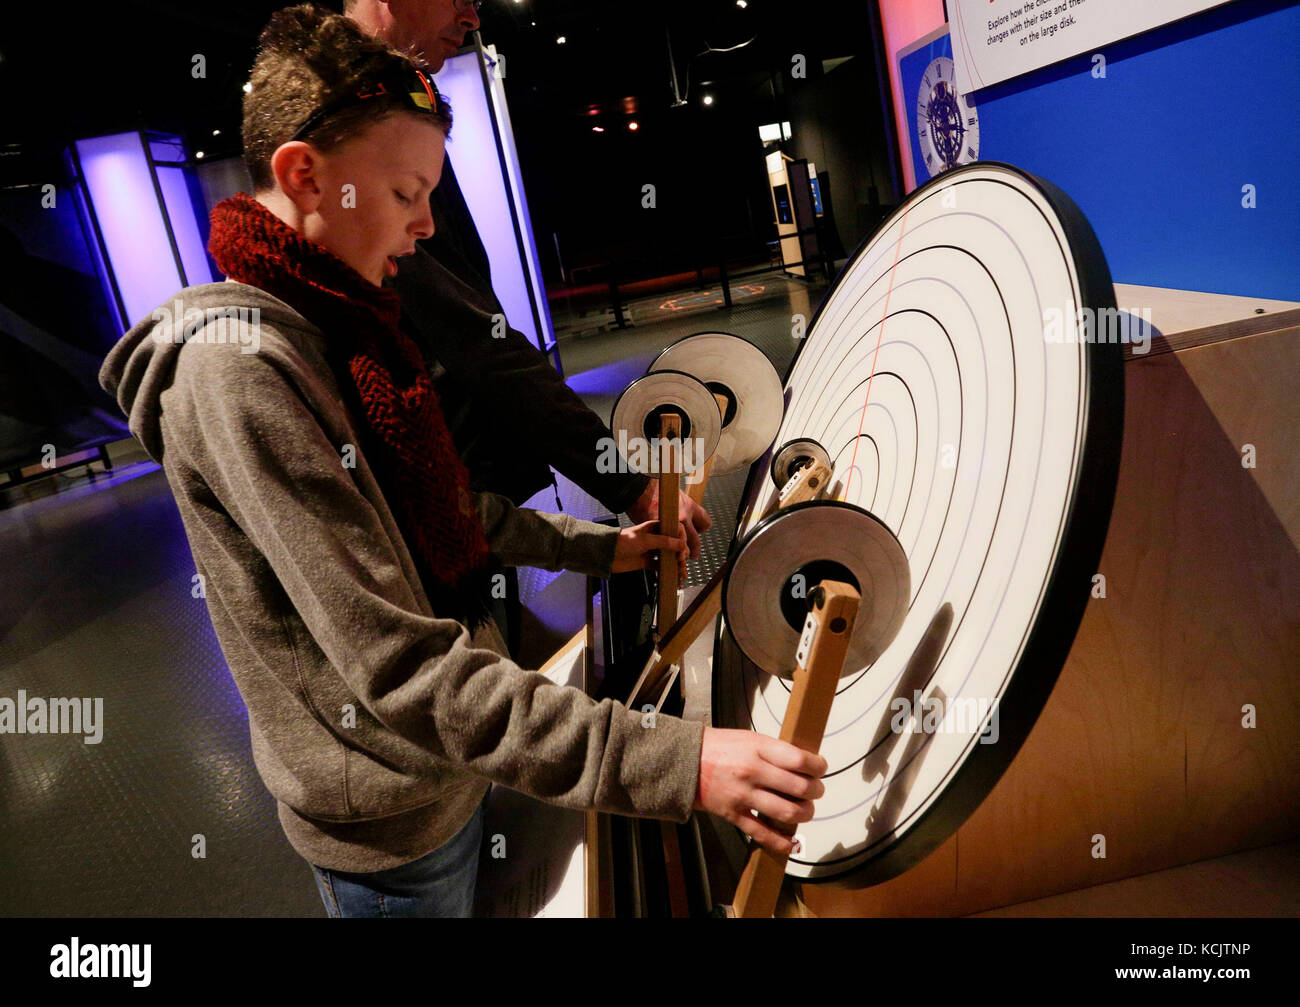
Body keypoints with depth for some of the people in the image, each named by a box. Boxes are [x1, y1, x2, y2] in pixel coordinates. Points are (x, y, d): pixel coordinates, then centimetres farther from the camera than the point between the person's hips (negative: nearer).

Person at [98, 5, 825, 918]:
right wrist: (673, 763, -35)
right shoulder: (237, 367, -27)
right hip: (389, 824, -8)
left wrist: (596, 547, 14)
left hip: (448, 766, 8)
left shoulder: (339, 330, 4)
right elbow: (405, 676, -33)